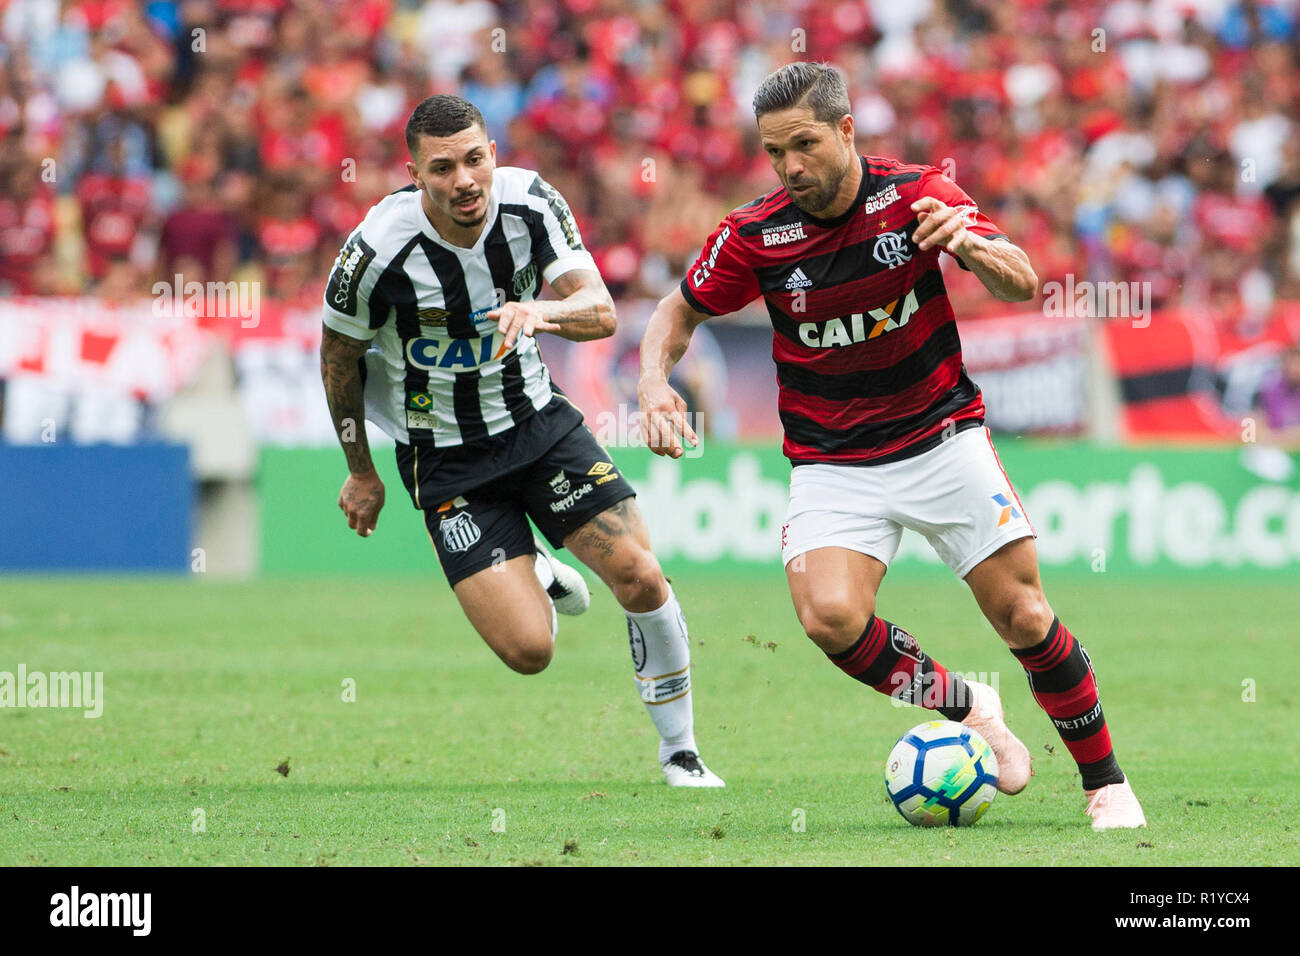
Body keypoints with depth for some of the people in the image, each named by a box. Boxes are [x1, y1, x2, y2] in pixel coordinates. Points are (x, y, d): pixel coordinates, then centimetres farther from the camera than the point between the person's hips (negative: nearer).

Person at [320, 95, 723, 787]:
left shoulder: (531, 203, -14)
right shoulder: (378, 250, -23)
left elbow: (601, 312, -19)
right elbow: (339, 358, -5)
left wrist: (541, 311, -42)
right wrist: (361, 473, 5)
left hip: (538, 419, 3)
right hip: (446, 460, -3)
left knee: (640, 578, -10)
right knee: (528, 651, -13)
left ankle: (680, 751, 13)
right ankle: (535, 574, 26)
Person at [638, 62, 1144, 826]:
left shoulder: (918, 195, -11)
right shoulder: (755, 235, -9)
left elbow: (1022, 284, -15)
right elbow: (680, 312, 6)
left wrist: (966, 243, -36)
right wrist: (654, 383, -13)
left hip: (943, 440, 0)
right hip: (832, 466, 0)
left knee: (1023, 617, -6)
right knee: (830, 616, -24)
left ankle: (1106, 783, 13)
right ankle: (965, 707, 2)